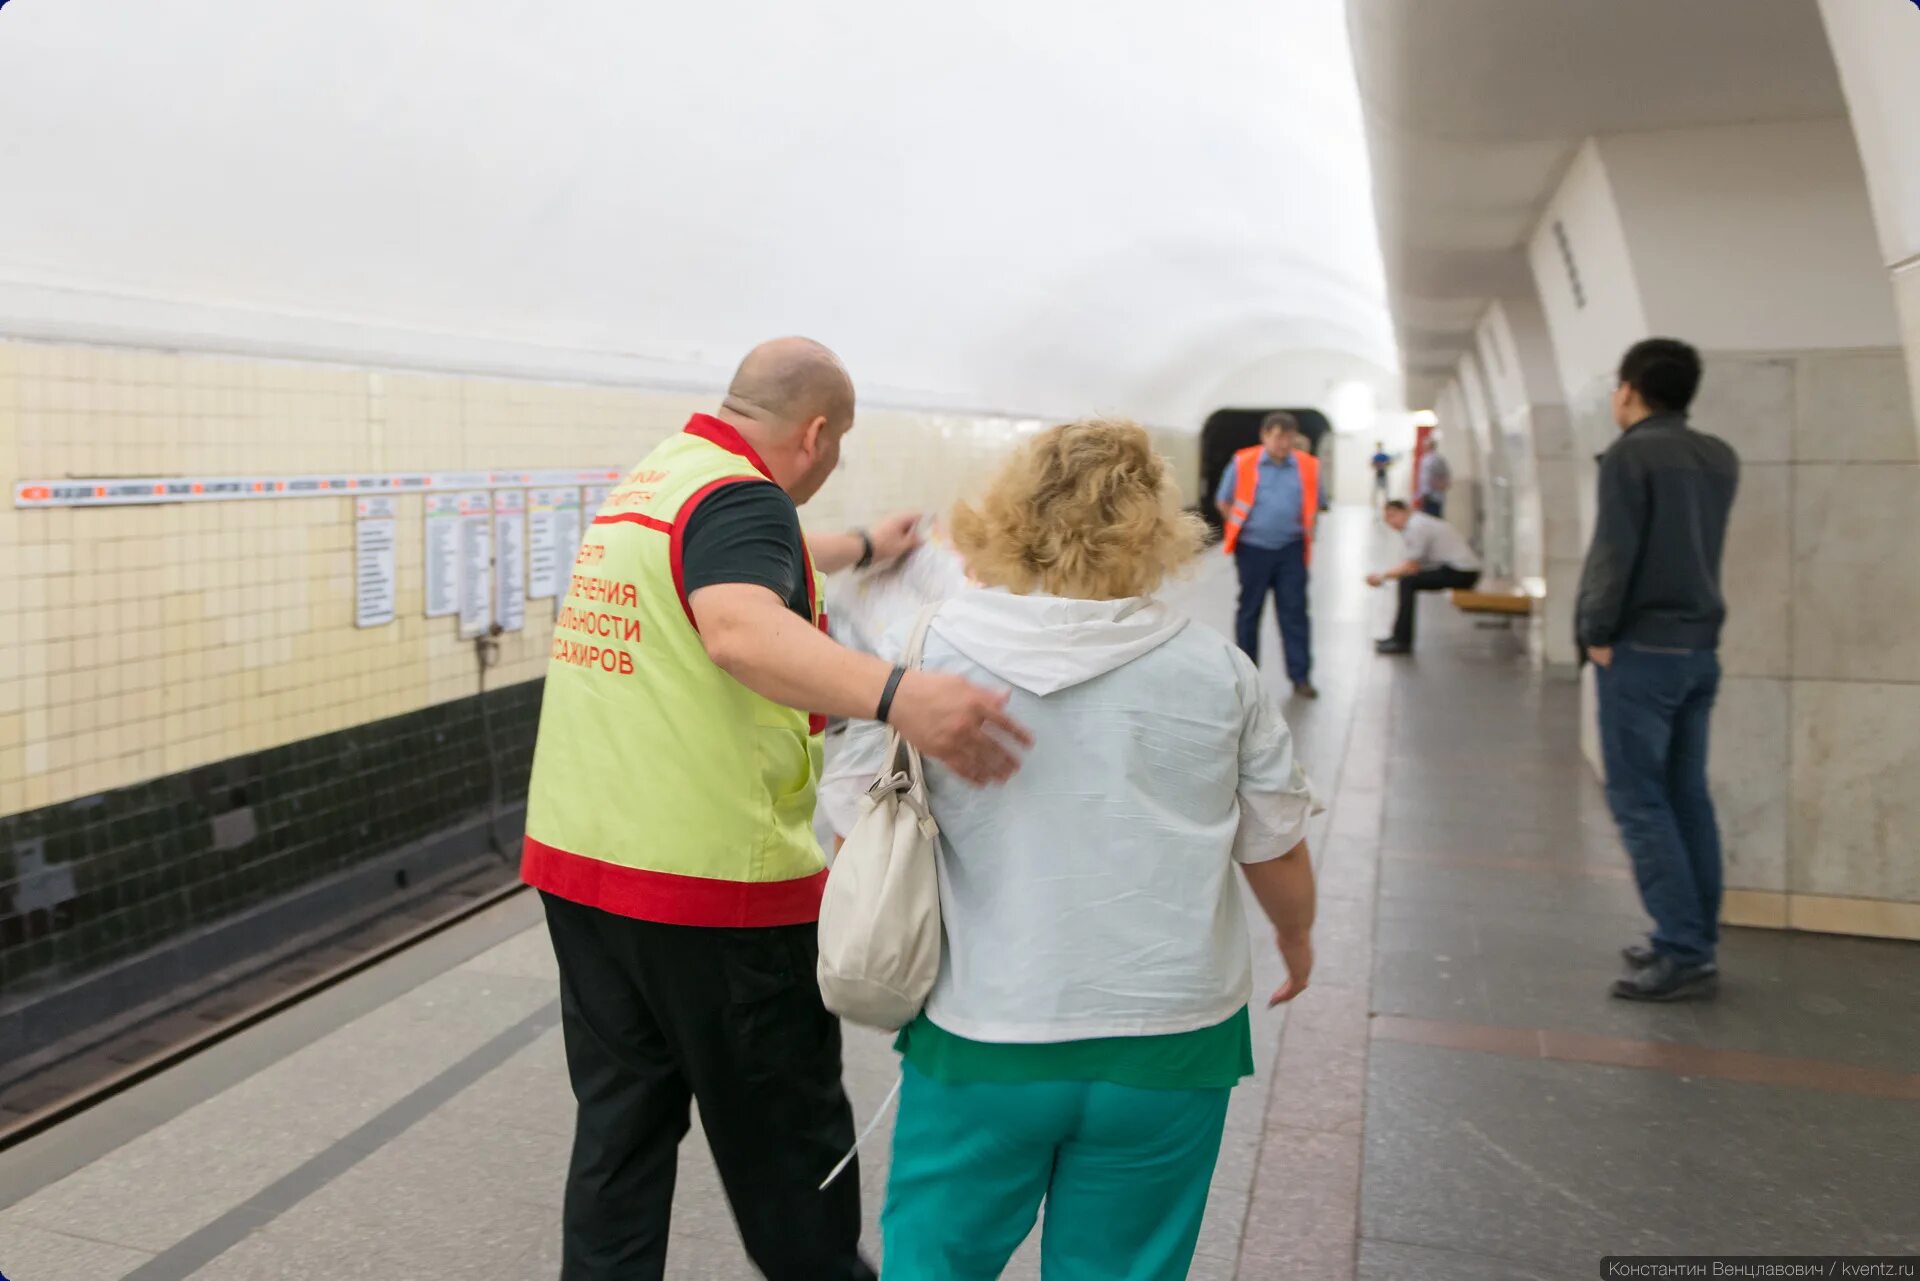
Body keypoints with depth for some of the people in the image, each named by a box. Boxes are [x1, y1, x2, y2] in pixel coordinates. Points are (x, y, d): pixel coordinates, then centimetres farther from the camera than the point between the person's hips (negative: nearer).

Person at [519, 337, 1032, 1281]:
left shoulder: (648, 481, 13)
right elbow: (743, 631, -37)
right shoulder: (738, 495, -15)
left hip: (578, 860, 8)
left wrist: (863, 548, 47)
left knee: (620, 1125, 17)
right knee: (782, 1136, 12)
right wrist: (896, 696, -52)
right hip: (715, 881, -8)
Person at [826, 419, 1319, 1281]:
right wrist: (1296, 937, 24)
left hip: (980, 1041, -1)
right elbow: (1277, 856, 3)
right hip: (1169, 1047, 1)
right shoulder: (1216, 672, -7)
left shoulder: (920, 660, -10)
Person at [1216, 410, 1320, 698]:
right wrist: (1241, 527, 2)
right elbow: (1223, 501, 5)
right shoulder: (1243, 463, -7)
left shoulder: (1308, 467, -1)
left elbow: (1315, 504, 15)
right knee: (1249, 611, 10)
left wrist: (1306, 528, 6)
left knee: (1295, 612, 1)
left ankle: (1301, 676, 5)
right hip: (1253, 549, -1)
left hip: (1291, 550, 1)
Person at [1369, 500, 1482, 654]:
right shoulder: (1419, 522, 16)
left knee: (1408, 582, -17)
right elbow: (1413, 565, 15)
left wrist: (1383, 576, -7)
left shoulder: (1417, 527, -14)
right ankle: (1400, 636, 17)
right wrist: (1383, 575, 8)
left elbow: (1411, 567, -17)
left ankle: (1402, 641, -14)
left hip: (1461, 572, -11)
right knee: (1408, 579, 16)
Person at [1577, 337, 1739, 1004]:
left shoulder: (1629, 454, -11)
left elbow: (1614, 551, -15)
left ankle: (1684, 953, -5)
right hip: (1700, 647, 7)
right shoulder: (1720, 458, 11)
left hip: (1642, 649, -7)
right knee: (1688, 797, 12)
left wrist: (1595, 632, -7)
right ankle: (1697, 942, 16)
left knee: (1639, 800, -3)